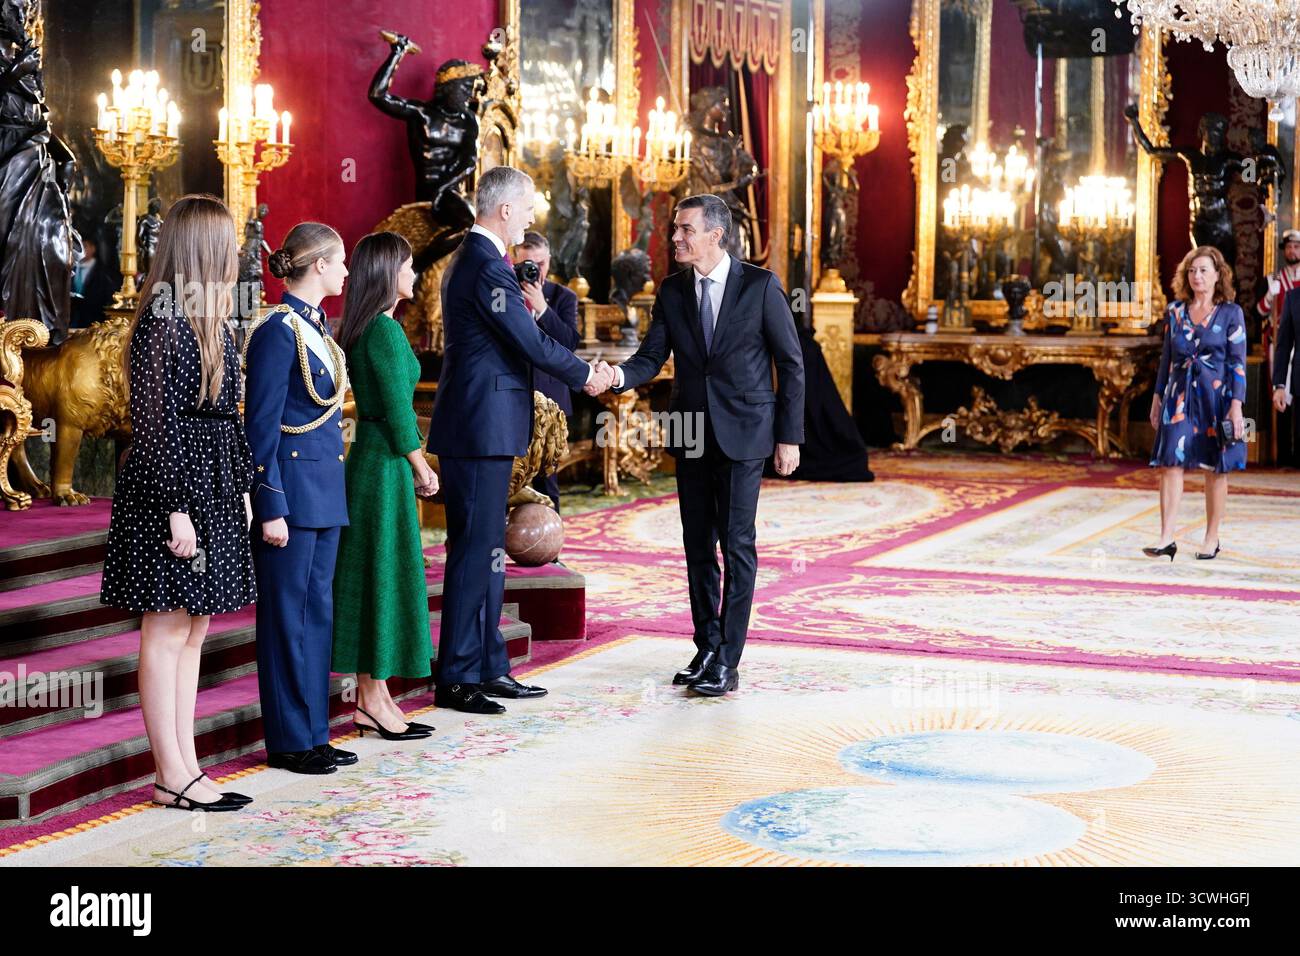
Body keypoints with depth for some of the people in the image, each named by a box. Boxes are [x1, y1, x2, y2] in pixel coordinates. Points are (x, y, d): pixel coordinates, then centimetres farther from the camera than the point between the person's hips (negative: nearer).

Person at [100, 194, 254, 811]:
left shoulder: (207, 320, 14)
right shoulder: (165, 321, -14)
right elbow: (157, 424, -18)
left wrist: (241, 488, 14)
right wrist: (177, 508, -20)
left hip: (214, 492, 10)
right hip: (172, 491, -10)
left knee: (193, 631, 11)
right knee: (166, 632, -2)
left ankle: (186, 767, 17)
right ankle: (171, 777, 3)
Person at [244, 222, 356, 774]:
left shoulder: (318, 326, 13)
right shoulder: (279, 330, -13)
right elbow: (261, 424, -15)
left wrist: (332, 489, 17)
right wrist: (271, 508, -17)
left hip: (325, 489, 9)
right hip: (292, 488, -9)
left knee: (318, 610, 12)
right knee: (288, 614, -1)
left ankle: (313, 734, 19)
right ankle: (288, 742, 8)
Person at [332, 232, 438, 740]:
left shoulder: (361, 330, 13)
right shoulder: (386, 330, -16)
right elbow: (398, 410, -17)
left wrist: (415, 465, 15)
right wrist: (421, 468, -7)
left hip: (370, 456, 10)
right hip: (386, 464, -10)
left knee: (371, 576, 11)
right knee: (386, 573, -4)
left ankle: (369, 699, 15)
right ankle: (374, 698, 2)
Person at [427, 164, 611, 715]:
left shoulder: (470, 259, 17)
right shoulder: (488, 266, -17)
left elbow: (518, 340, 19)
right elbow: (530, 343, -17)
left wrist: (580, 368, 13)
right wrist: (584, 375, -1)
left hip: (478, 426, 11)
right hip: (481, 427, -11)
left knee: (488, 550, 14)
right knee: (475, 550, -6)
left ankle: (489, 668, 21)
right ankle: (456, 678, -1)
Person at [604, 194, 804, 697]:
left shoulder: (760, 286, -6)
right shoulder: (672, 291, 6)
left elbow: (791, 362, -3)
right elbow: (651, 357, 2)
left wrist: (789, 437, -6)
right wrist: (619, 375, -22)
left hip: (742, 434, -5)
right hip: (691, 435, 5)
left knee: (736, 544, -5)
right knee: (698, 546, 10)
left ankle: (727, 662, -2)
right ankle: (706, 649, 20)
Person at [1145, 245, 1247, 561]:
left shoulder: (1231, 313, -2)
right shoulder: (1176, 310, 7)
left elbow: (1237, 363, -5)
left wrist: (1236, 406, -12)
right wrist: (1158, 397, 12)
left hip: (1215, 396, -3)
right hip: (1179, 395, 3)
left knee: (1215, 468, 5)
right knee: (1170, 463, -7)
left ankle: (1211, 539, 15)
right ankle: (1167, 539, -8)